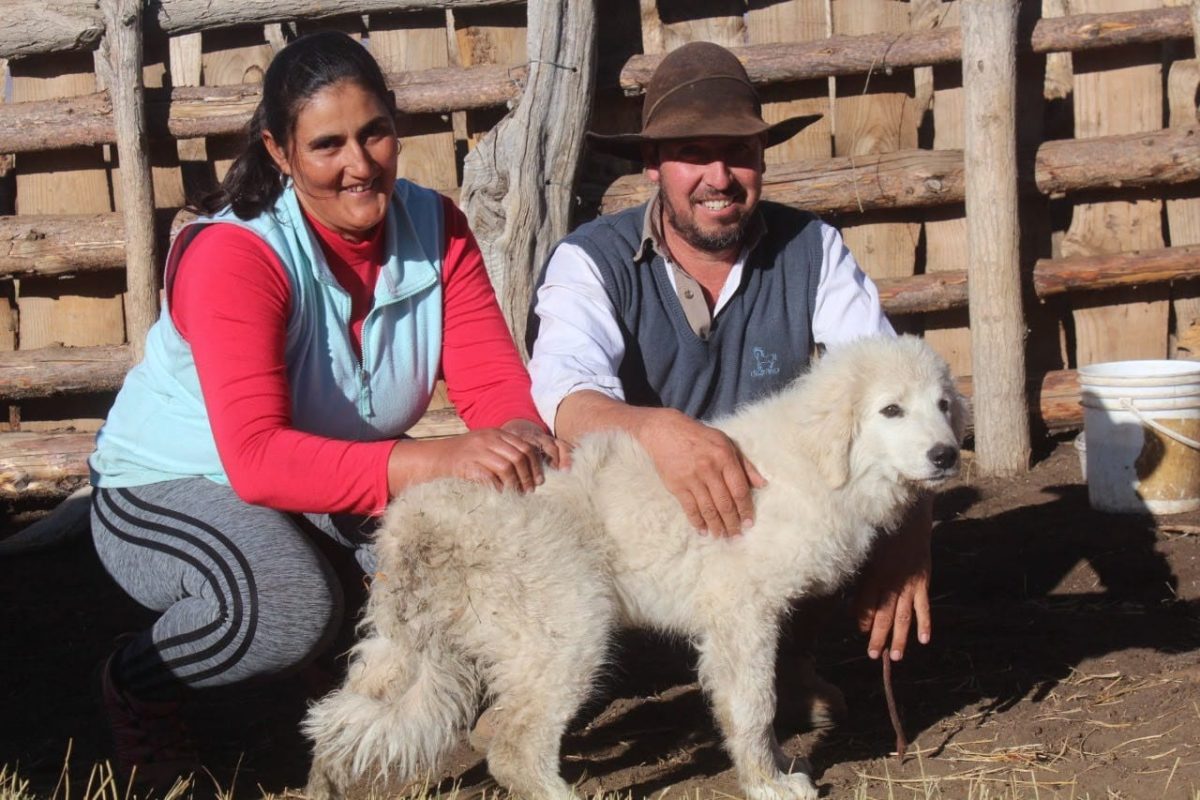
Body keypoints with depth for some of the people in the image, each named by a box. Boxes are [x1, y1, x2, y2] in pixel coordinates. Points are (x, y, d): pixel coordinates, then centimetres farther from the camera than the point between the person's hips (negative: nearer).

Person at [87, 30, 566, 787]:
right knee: (291, 604, -36)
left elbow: (495, 384, -17)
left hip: (330, 480, 5)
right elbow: (256, 458, -38)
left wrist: (526, 440, -42)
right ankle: (135, 685, -2)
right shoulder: (232, 253, -28)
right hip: (171, 487, -5)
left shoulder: (436, 228, -11)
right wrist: (435, 460, -51)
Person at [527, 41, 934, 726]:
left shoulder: (812, 250, -6)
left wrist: (908, 528, -35)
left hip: (777, 526, 2)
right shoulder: (592, 262, -12)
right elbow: (566, 399, -31)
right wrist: (657, 431, -53)